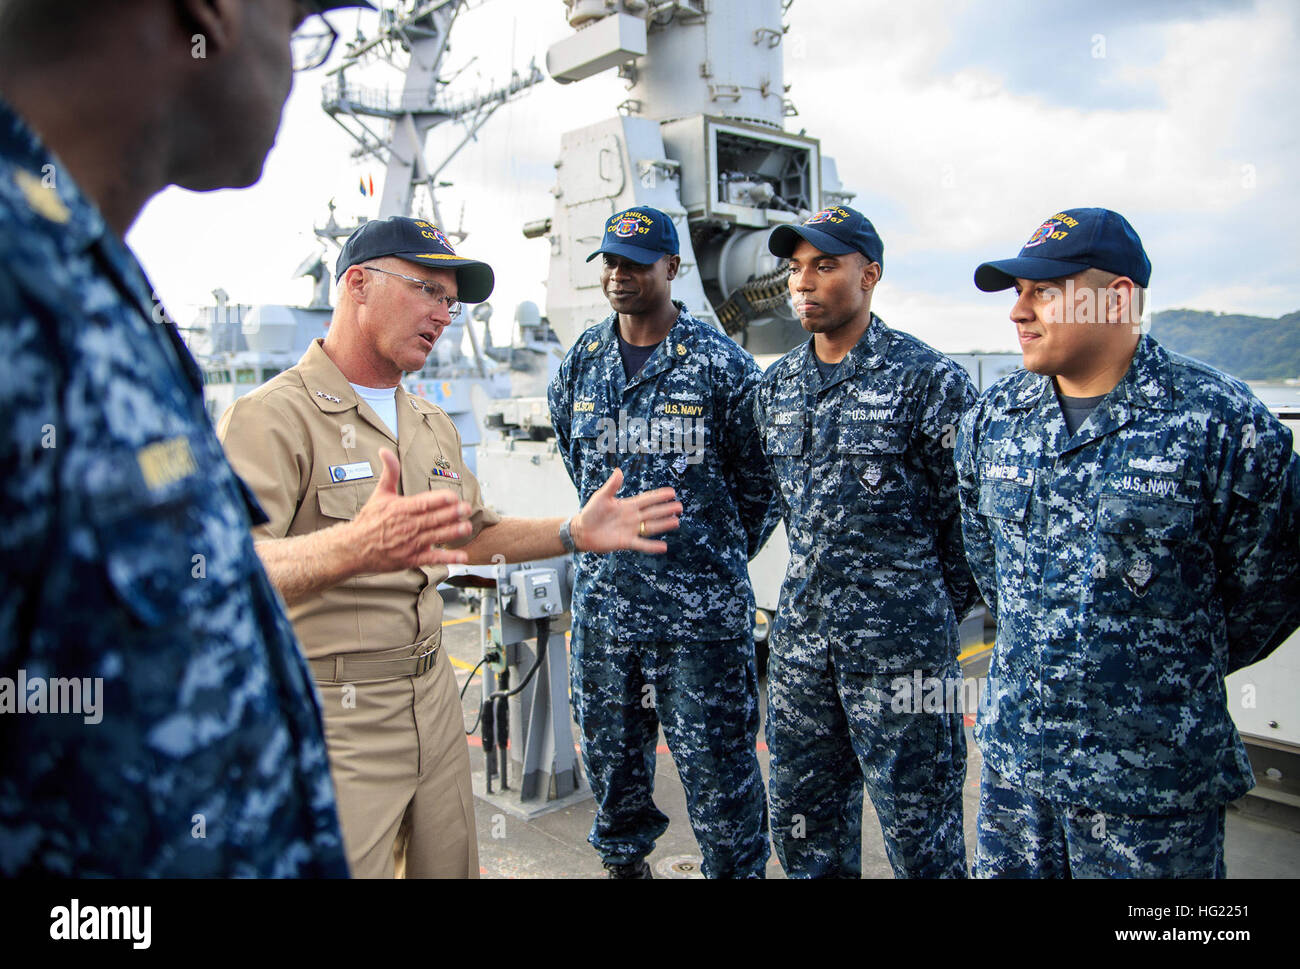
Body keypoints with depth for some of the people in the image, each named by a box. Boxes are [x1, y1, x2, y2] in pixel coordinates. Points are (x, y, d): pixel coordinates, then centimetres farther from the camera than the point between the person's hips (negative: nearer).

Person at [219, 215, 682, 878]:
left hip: (434, 698, 7)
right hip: (328, 719, -7)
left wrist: (575, 534, 6)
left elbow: (472, 535, 21)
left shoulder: (435, 427, 14)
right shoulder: (271, 417, -13)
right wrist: (355, 547, -45)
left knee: (452, 865, 16)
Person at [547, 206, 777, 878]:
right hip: (603, 600, 5)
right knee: (609, 753, 17)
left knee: (715, 761, 4)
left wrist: (721, 557, 5)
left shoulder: (723, 364, -6)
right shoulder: (579, 364, 7)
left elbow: (760, 478, 2)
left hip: (702, 609, -4)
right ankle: (623, 859, 39)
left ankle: (739, 868, 26)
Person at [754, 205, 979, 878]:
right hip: (800, 630, 6)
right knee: (801, 820, 16)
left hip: (900, 640, -5)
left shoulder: (927, 378, -9)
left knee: (918, 830, 8)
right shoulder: (777, 387, 10)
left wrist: (934, 611, 0)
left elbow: (970, 511, -5)